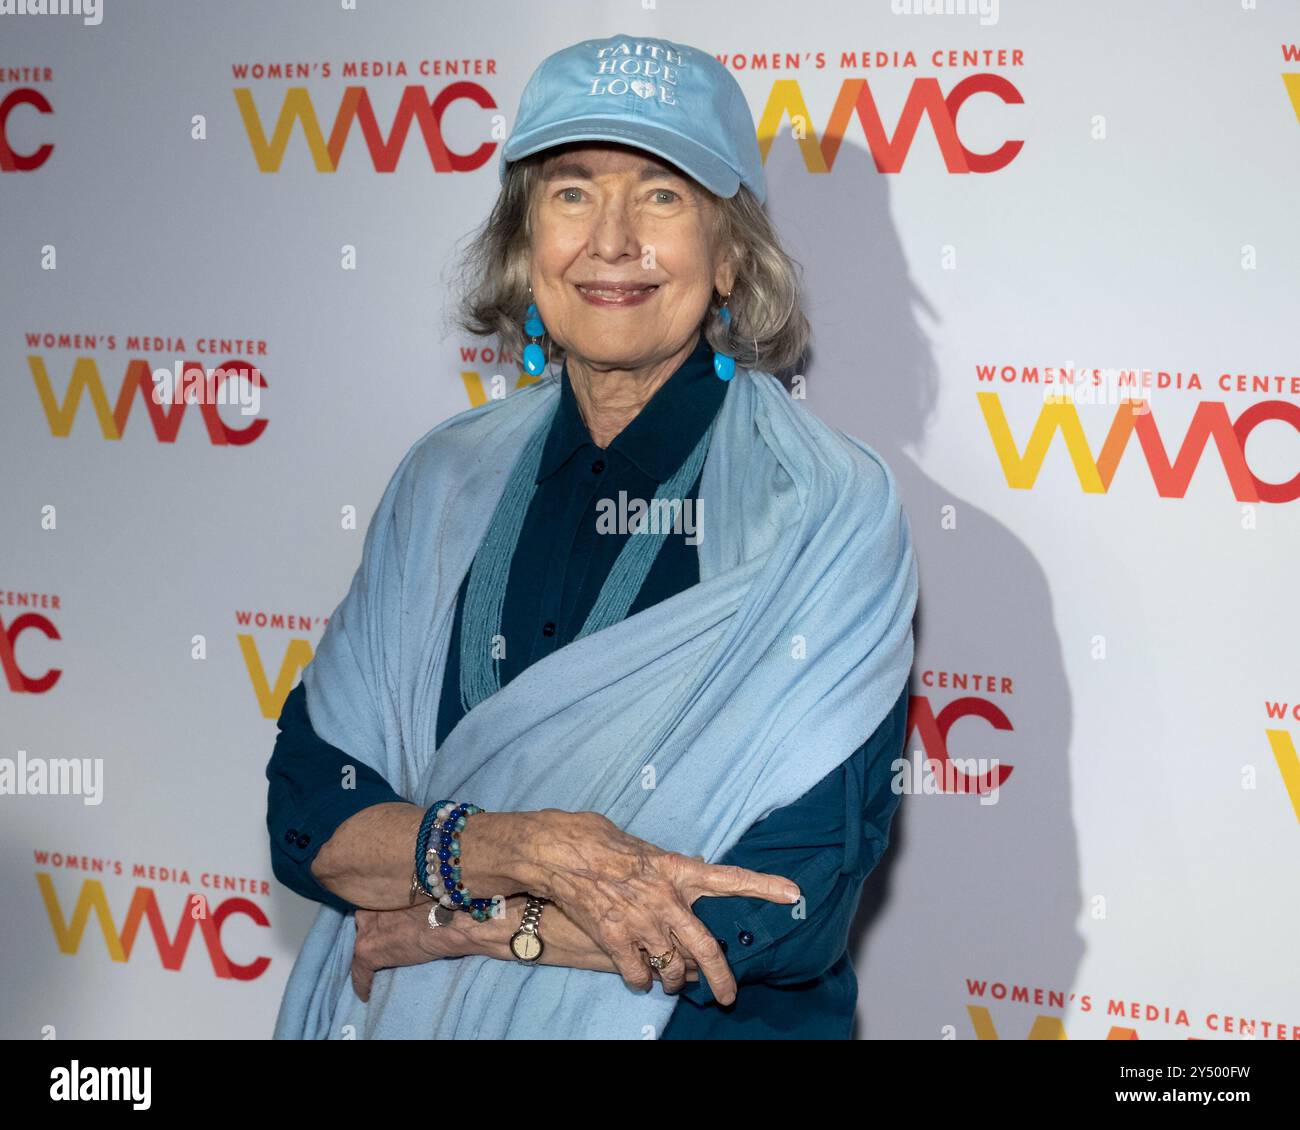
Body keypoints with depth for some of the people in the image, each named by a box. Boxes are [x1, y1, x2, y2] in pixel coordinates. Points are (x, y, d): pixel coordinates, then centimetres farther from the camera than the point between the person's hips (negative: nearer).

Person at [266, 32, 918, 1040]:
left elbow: (793, 909, -21)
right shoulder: (447, 483, -3)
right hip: (420, 1022, 3)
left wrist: (444, 922, -15)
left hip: (712, 1026, -3)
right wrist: (513, 849, -25)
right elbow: (307, 818, -6)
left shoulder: (830, 505, -15)